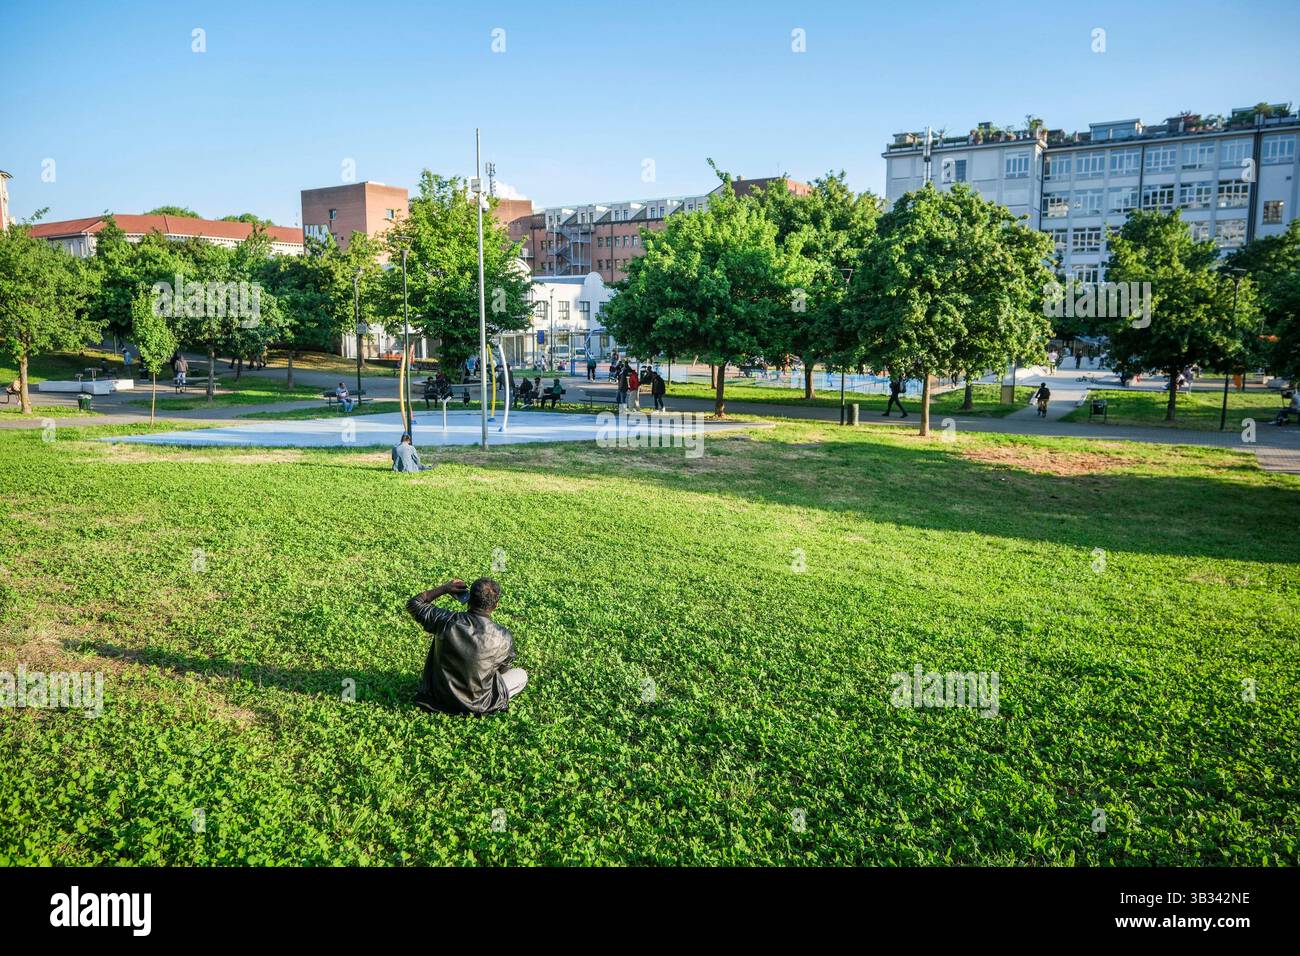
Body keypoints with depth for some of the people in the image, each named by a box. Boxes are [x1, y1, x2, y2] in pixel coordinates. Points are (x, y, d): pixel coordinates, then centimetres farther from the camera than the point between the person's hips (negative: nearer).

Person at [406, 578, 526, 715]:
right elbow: (503, 669, -2)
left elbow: (413, 604, -3)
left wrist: (444, 588, -4)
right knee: (522, 675, 19)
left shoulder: (445, 621, -22)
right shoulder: (504, 638, -25)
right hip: (477, 705, -2)